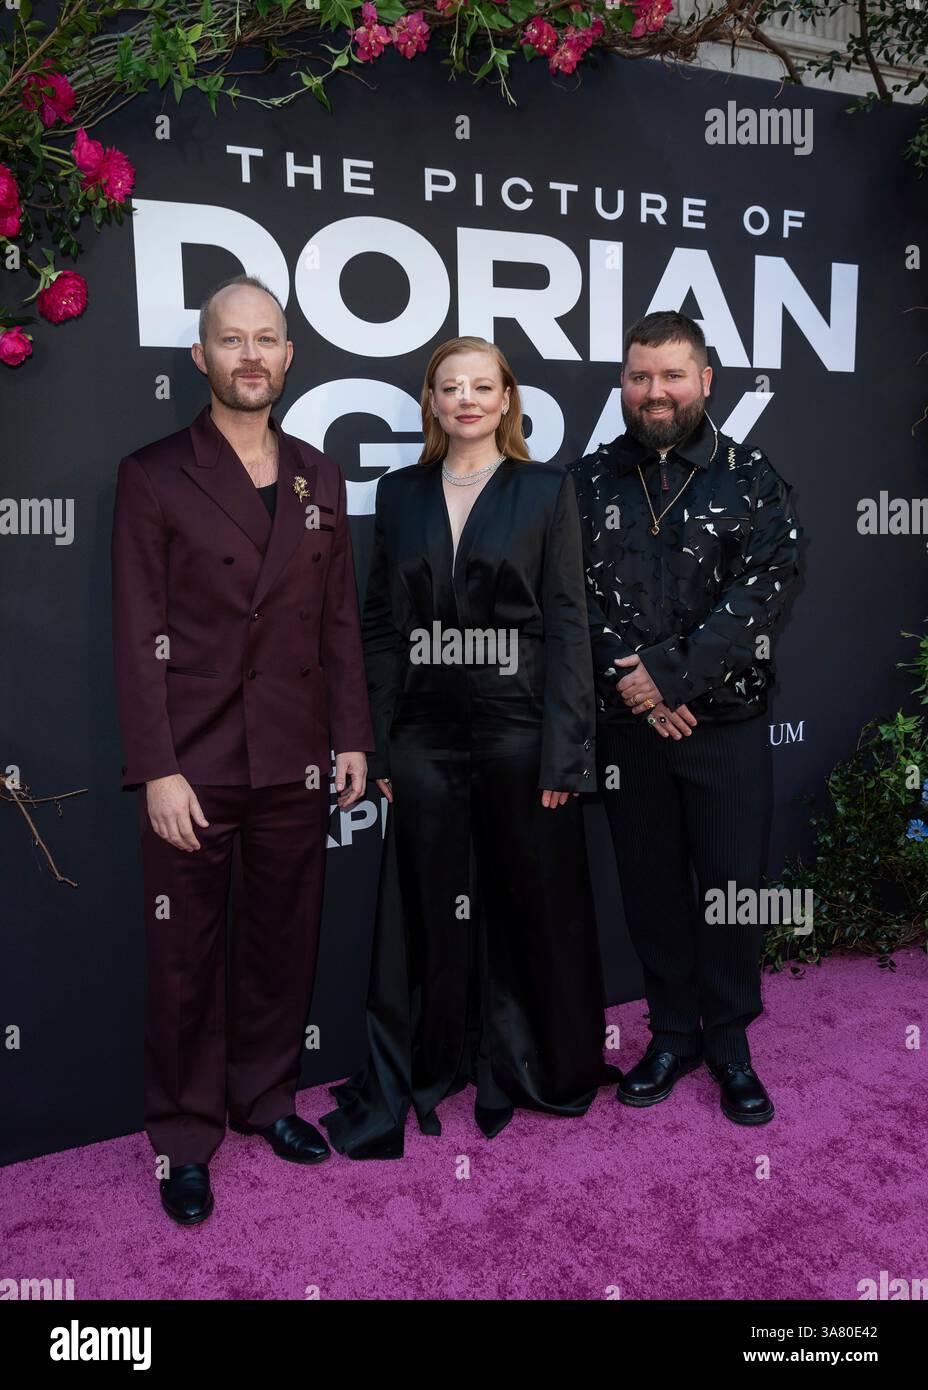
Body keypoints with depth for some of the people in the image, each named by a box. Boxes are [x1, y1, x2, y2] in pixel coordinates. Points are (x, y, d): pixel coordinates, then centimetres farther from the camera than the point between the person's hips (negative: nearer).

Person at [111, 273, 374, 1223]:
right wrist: (157, 769, -12)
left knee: (283, 943, 14)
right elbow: (139, 636, -6)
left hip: (295, 761, 4)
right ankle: (186, 1137, 27)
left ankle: (266, 1098, 35)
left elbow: (340, 621, 11)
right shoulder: (153, 476, -1)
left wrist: (352, 737, 6)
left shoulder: (318, 478, 11)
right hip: (191, 764, -3)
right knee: (187, 958, 9)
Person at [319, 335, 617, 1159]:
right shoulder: (400, 495, 9)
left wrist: (563, 750, -10)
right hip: (426, 735, 2)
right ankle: (433, 1069, 28)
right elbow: (381, 625, 7)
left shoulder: (546, 491, 1)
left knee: (535, 903, 10)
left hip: (517, 730, -2)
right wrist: (379, 745, 1)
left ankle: (541, 1069, 31)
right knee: (433, 908, 10)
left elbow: (567, 623, -4)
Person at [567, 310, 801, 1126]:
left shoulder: (752, 479, 0)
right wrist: (630, 680, -14)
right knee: (651, 883, 12)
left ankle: (729, 1043, 26)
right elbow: (573, 594, -2)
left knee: (733, 884, 6)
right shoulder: (589, 482, 5)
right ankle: (673, 1034, 30)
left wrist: (669, 675, -18)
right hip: (626, 726, 2)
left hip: (725, 723, -1)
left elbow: (762, 591, -11)